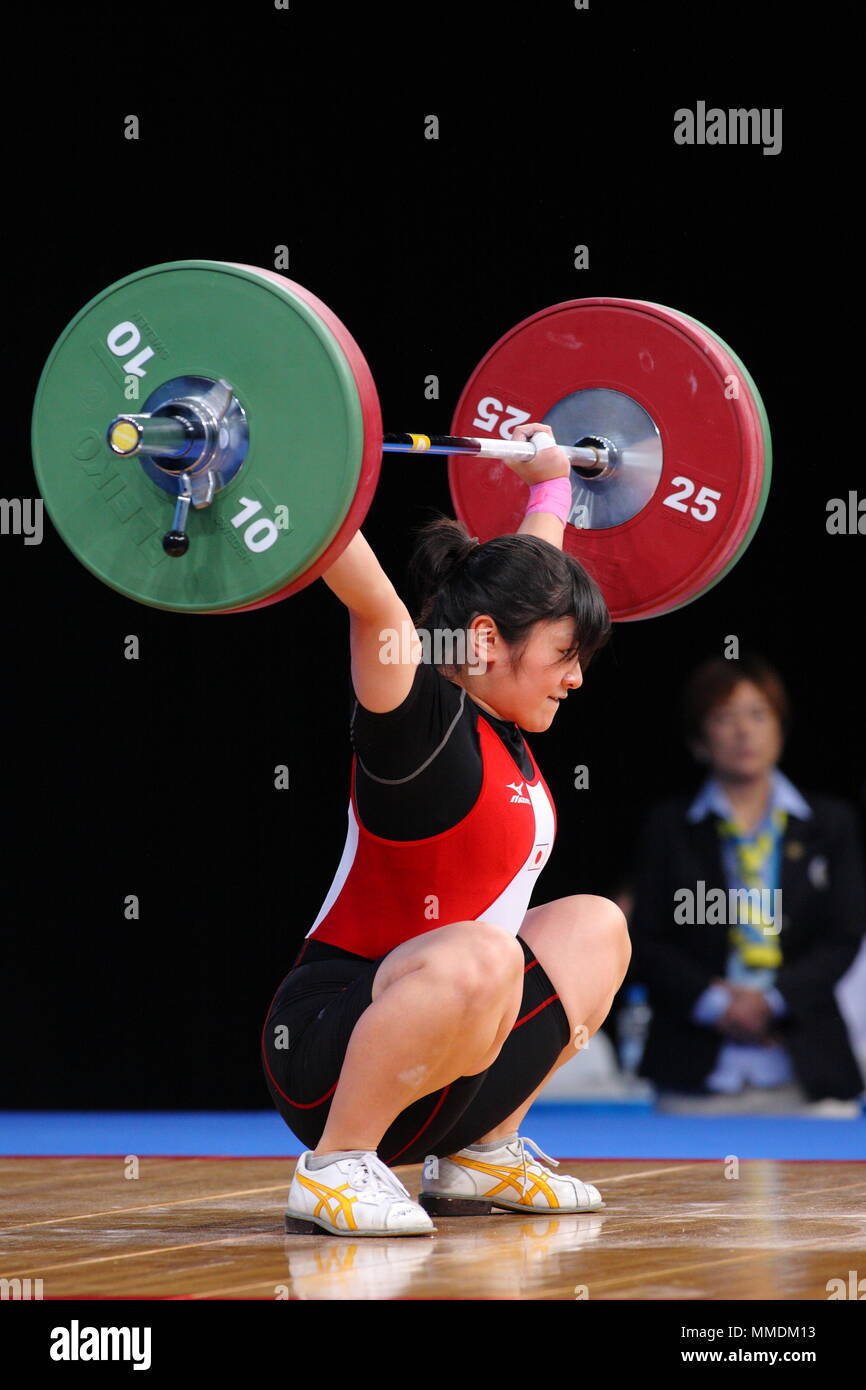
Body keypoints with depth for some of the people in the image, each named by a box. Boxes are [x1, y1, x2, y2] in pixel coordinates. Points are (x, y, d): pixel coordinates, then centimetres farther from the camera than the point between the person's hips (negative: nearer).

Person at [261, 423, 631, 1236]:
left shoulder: (499, 726, 11)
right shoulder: (425, 720, -15)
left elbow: (532, 564, 28)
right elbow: (371, 599, -32)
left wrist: (551, 481, 39)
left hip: (431, 1065, 10)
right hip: (330, 1048, -10)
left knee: (595, 929, 20)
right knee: (478, 954, -38)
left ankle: (478, 1153, 15)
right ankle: (335, 1168, -21)